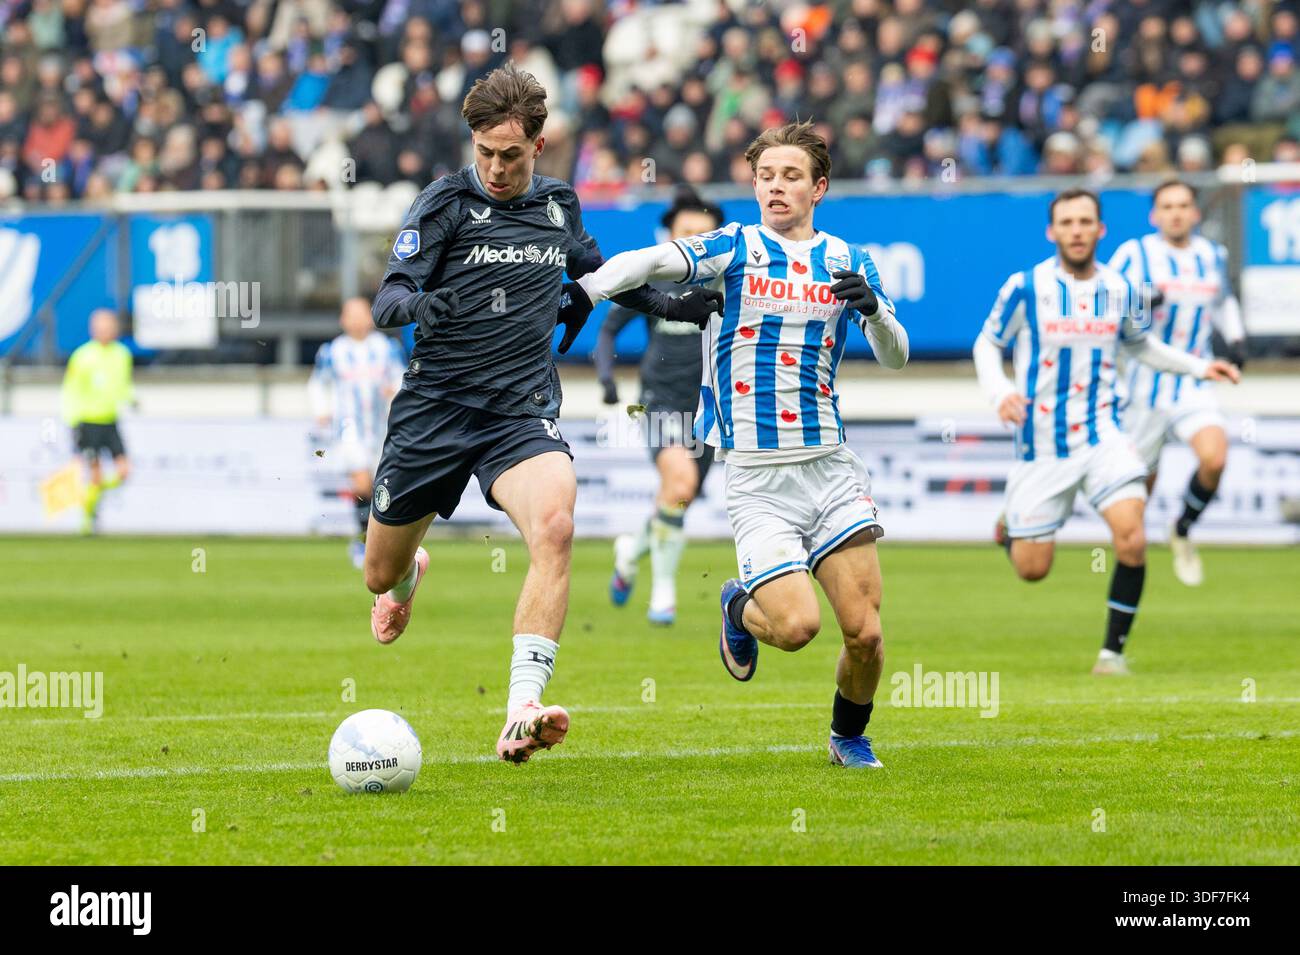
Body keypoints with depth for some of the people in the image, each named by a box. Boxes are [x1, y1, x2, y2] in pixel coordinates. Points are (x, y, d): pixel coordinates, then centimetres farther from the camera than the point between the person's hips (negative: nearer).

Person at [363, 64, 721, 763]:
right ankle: (410, 574, 54)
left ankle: (520, 715, -38)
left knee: (554, 523, -30)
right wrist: (418, 306, -34)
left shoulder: (559, 204, 9)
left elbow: (590, 267, 32)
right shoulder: (446, 203, -4)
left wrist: (666, 304, 27)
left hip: (522, 414, 1)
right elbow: (385, 302, -12)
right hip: (434, 408, -1)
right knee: (381, 576, 11)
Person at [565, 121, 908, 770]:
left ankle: (849, 736, 25)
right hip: (755, 479, -3)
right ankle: (741, 609, 19)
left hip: (831, 467, 3)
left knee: (864, 633, -5)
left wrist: (873, 308, -15)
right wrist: (581, 292, -33)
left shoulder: (847, 261, 10)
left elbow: (896, 358, 6)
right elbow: (652, 262, -15)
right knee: (796, 625, -17)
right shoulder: (736, 248, 1)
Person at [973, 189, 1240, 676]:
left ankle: (1113, 650, -4)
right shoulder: (1025, 288, -8)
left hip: (1102, 435, 2)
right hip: (1041, 444, -2)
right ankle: (1009, 524, 40)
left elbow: (1137, 343, 22)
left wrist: (1197, 366, 12)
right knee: (1032, 568, 2)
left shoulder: (1120, 290, 3)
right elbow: (987, 344, 3)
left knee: (1131, 539, -20)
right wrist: (999, 392, -16)